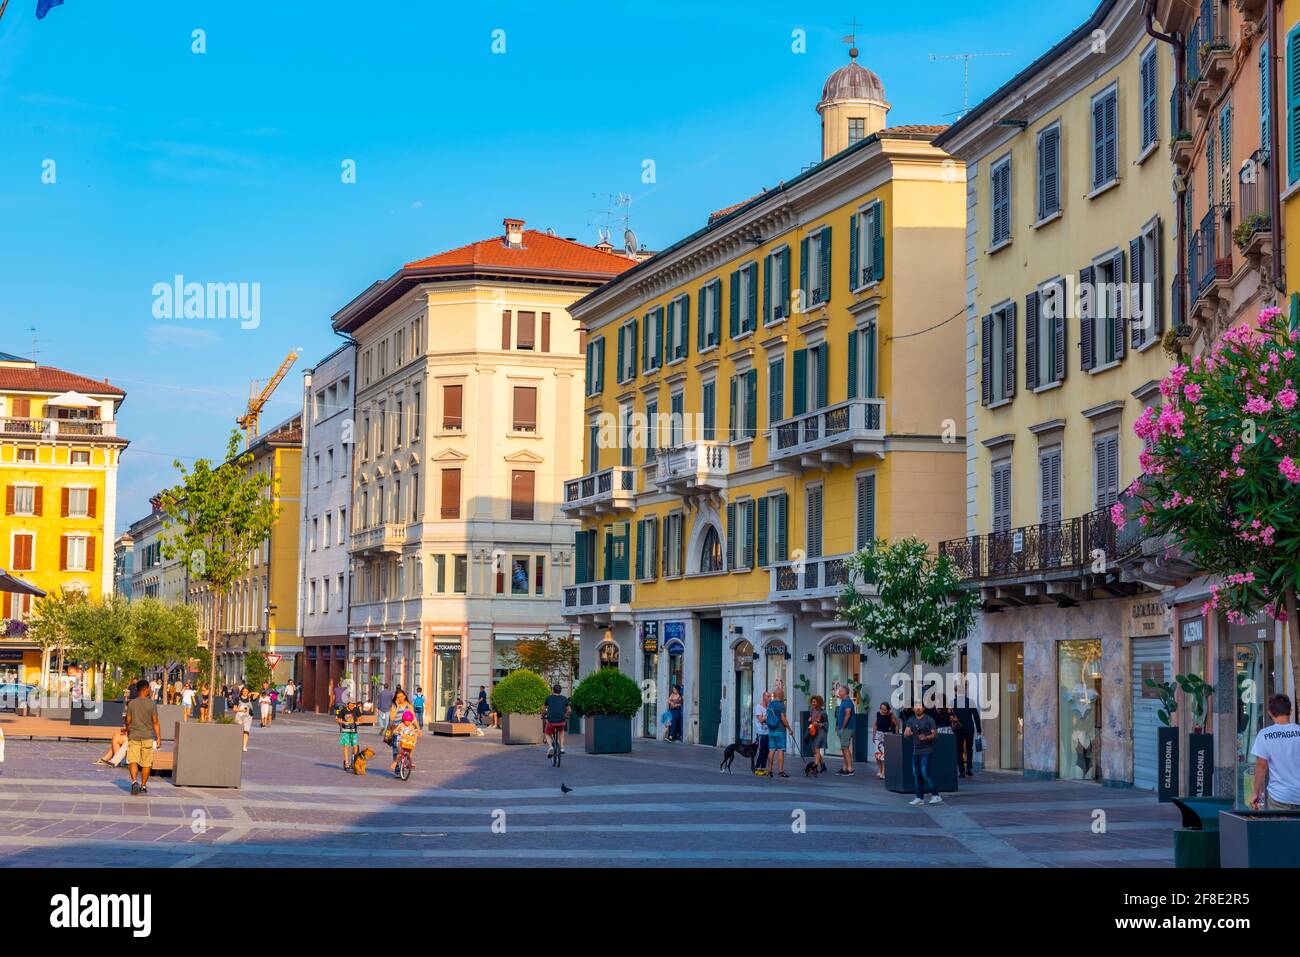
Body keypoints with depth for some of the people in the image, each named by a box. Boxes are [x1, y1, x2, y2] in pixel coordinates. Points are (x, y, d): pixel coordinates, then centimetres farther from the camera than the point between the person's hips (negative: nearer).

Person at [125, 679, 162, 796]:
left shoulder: (131, 703, 1)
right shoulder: (152, 704, -5)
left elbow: (128, 721, 6)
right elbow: (155, 722, -6)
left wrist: (128, 735, 20)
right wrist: (159, 738, -1)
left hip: (133, 737, 1)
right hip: (147, 737, -1)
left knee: (133, 761, -2)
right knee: (146, 763, 9)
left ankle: (134, 781, -24)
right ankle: (143, 786, 14)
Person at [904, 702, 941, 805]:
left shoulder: (929, 720, -4)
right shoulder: (911, 720, 11)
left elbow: (935, 734, -7)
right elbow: (905, 734, 4)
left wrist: (926, 737, -26)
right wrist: (907, 733, -19)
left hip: (926, 751, -6)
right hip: (915, 751, 6)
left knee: (925, 773, -15)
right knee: (916, 774, 8)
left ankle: (935, 796, -10)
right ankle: (920, 798, 16)